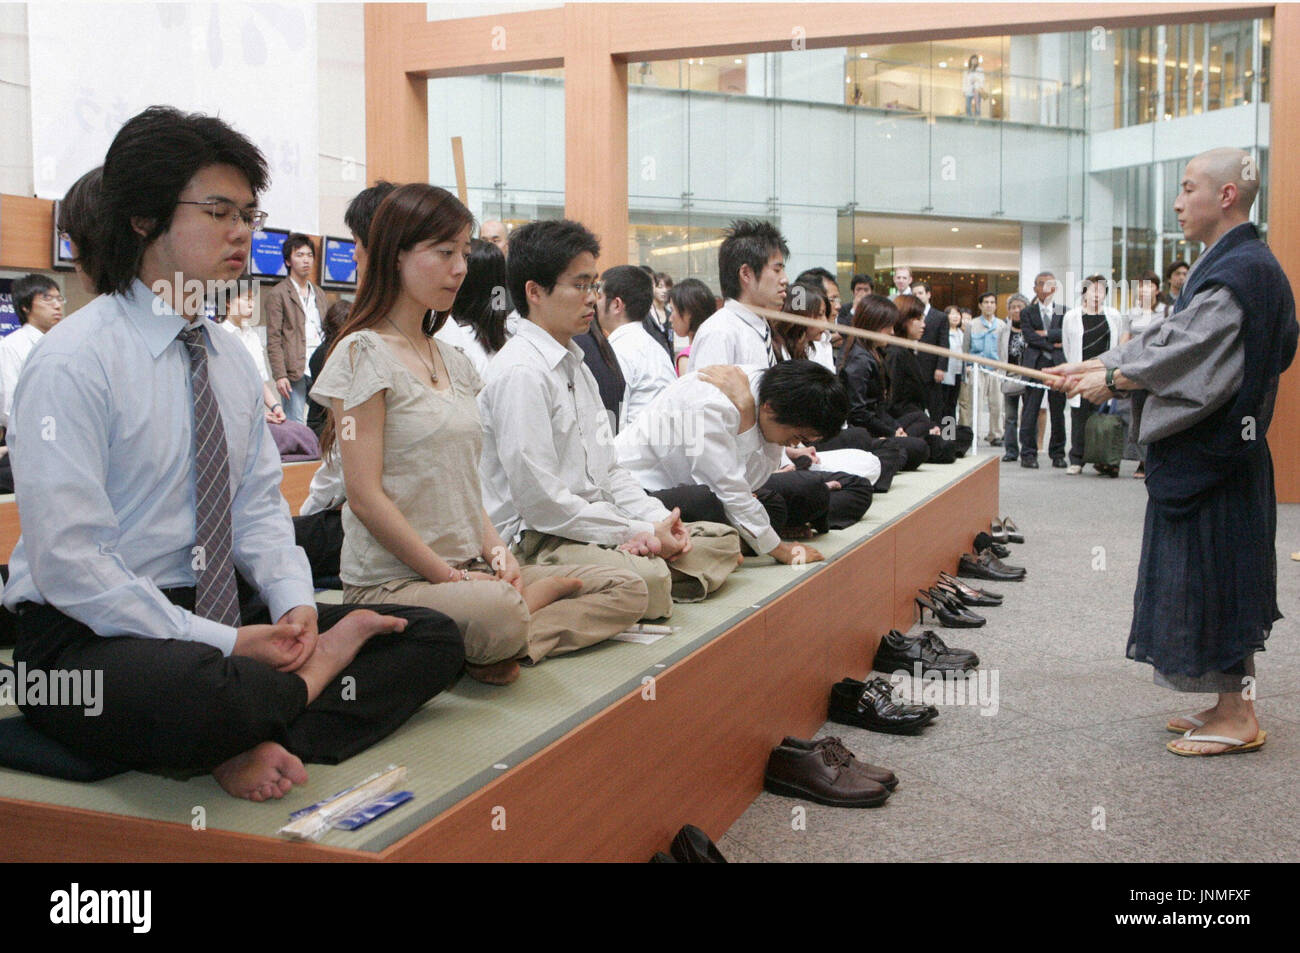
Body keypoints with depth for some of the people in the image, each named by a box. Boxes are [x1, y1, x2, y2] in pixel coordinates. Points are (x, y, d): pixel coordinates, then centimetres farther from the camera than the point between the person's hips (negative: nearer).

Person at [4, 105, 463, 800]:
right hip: (88, 638, -7)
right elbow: (67, 564, -18)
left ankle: (253, 747, -19)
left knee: (433, 638, -6)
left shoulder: (231, 359, 11)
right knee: (201, 694, -42)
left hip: (222, 621, 7)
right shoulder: (72, 363, -13)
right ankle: (310, 676, -8)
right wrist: (226, 644, -20)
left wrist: (295, 604, -7)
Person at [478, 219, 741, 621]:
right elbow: (539, 500, -19)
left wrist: (659, 519, 1)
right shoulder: (519, 372, -13)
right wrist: (639, 532, -14)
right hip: (534, 539, -11)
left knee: (722, 539, 5)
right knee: (647, 577, -36)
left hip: (594, 522, 11)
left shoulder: (577, 365, 19)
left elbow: (608, 471, 20)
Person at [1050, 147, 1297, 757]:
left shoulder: (1242, 272, -17)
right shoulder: (1230, 265, 15)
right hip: (1207, 448, 10)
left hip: (1212, 454, -10)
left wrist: (1110, 378, -8)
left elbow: (1185, 351, -20)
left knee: (1212, 576, -2)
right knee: (1220, 579, 14)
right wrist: (1093, 365, 10)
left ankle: (1237, 719, 8)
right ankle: (1232, 705, 24)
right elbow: (1171, 341, 16)